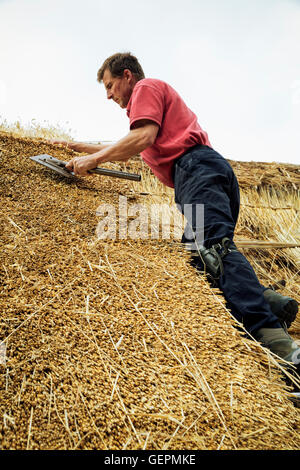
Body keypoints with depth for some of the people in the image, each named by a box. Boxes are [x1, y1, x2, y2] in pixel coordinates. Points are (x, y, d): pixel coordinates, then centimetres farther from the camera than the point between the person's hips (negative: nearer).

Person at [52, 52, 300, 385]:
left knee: (214, 247, -28)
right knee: (201, 255, -1)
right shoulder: (147, 100, 43)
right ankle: (268, 301, -15)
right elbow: (126, 152, 49)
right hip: (209, 173, 10)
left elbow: (143, 137, -9)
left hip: (196, 167, -10)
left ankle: (272, 336, -39)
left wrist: (94, 159, 0)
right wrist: (83, 147, 50)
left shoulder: (147, 87, 12)